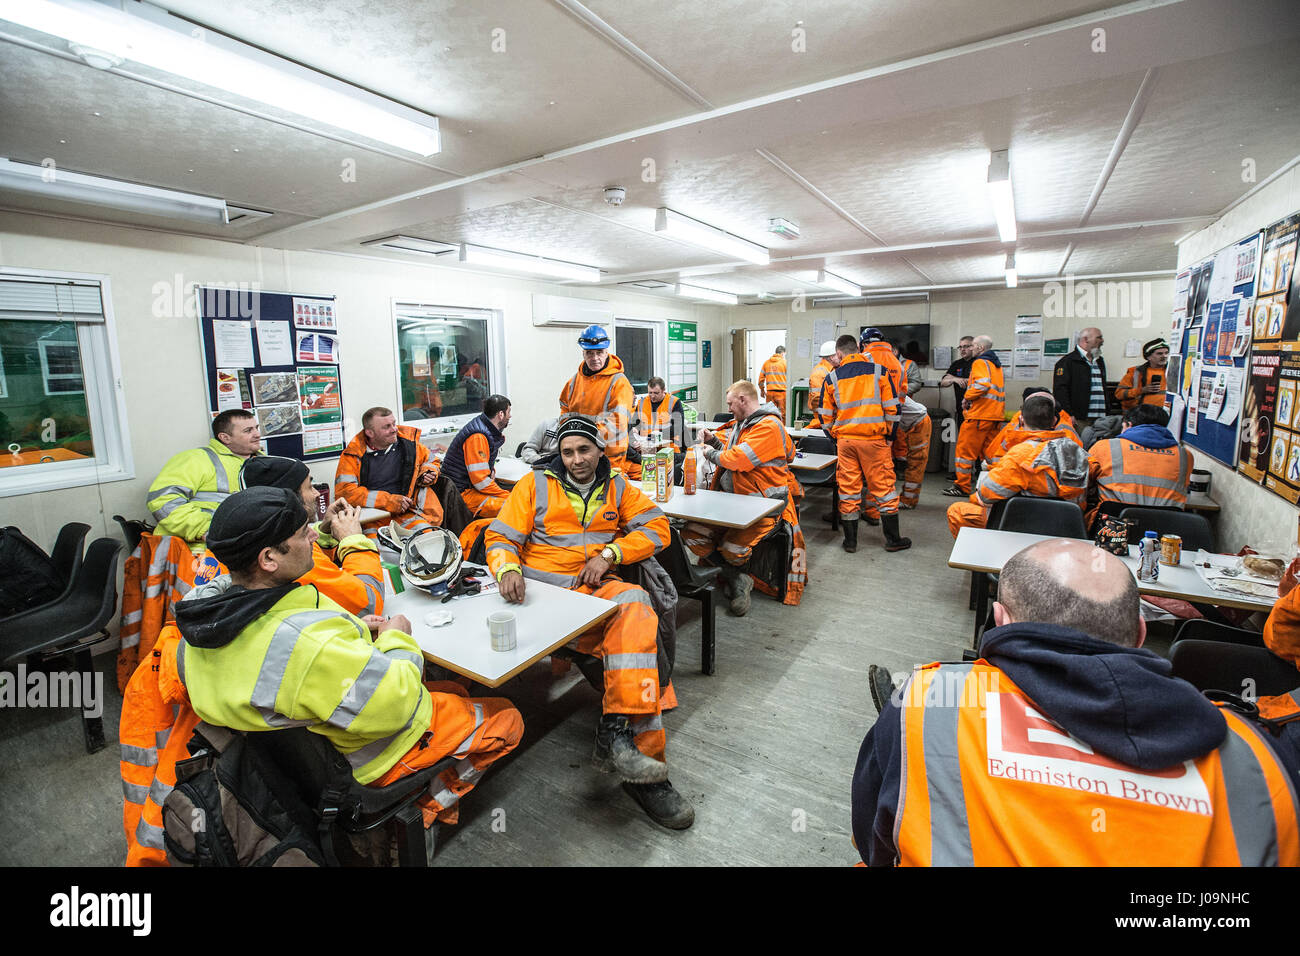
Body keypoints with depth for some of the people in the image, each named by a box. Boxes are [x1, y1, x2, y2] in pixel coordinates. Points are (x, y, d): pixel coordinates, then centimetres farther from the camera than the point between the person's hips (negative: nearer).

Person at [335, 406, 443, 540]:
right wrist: (389, 501, -12)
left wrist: (426, 473, 4)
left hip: (406, 514, 3)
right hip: (372, 519, -2)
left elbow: (430, 460, 29)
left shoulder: (408, 442, 11)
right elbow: (343, 491, -7)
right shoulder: (353, 455, 2)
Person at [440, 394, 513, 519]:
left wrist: (492, 470, 4)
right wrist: (507, 495, -16)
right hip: (461, 492, -10)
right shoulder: (478, 436, -21)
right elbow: (481, 481, -24)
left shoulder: (489, 429, 8)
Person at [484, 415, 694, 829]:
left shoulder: (617, 487, 14)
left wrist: (609, 554, -5)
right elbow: (500, 537, 3)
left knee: (635, 605, -31)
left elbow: (656, 526, 8)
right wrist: (508, 569, -20)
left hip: (594, 587, 4)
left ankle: (616, 731, -28)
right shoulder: (536, 483, 7)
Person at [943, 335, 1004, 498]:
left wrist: (967, 397, -10)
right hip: (996, 416, 9)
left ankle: (962, 486, 1)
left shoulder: (980, 362, -7)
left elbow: (982, 384, -22)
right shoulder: (996, 363, 21)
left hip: (979, 414, -9)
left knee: (965, 450, -2)